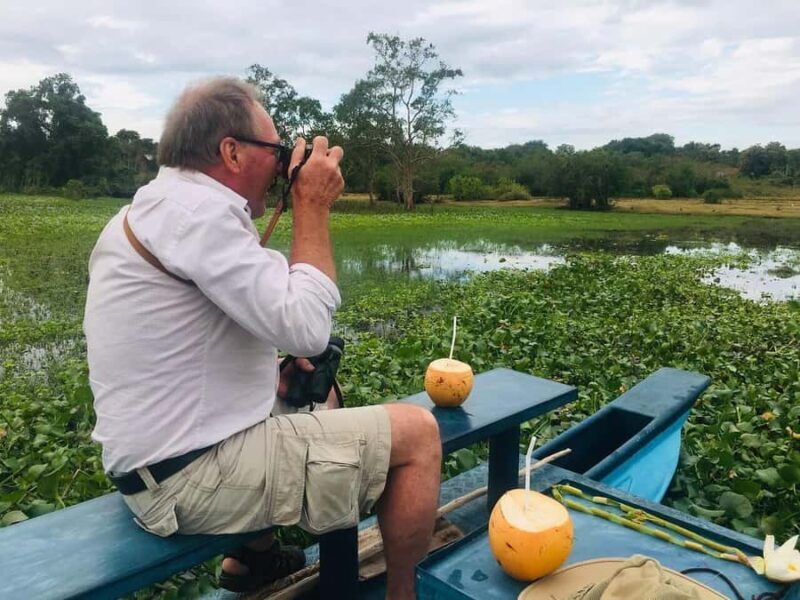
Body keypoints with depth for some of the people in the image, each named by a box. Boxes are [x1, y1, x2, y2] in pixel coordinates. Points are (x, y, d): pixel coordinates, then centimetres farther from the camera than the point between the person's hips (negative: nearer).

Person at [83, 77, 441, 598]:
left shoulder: (155, 208, 12)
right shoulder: (198, 209, -19)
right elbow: (306, 328, -25)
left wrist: (269, 372, 8)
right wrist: (313, 208, -14)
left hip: (157, 458, 10)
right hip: (195, 473, -10)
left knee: (313, 400, 32)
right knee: (418, 433, -7)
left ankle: (253, 555, 36)